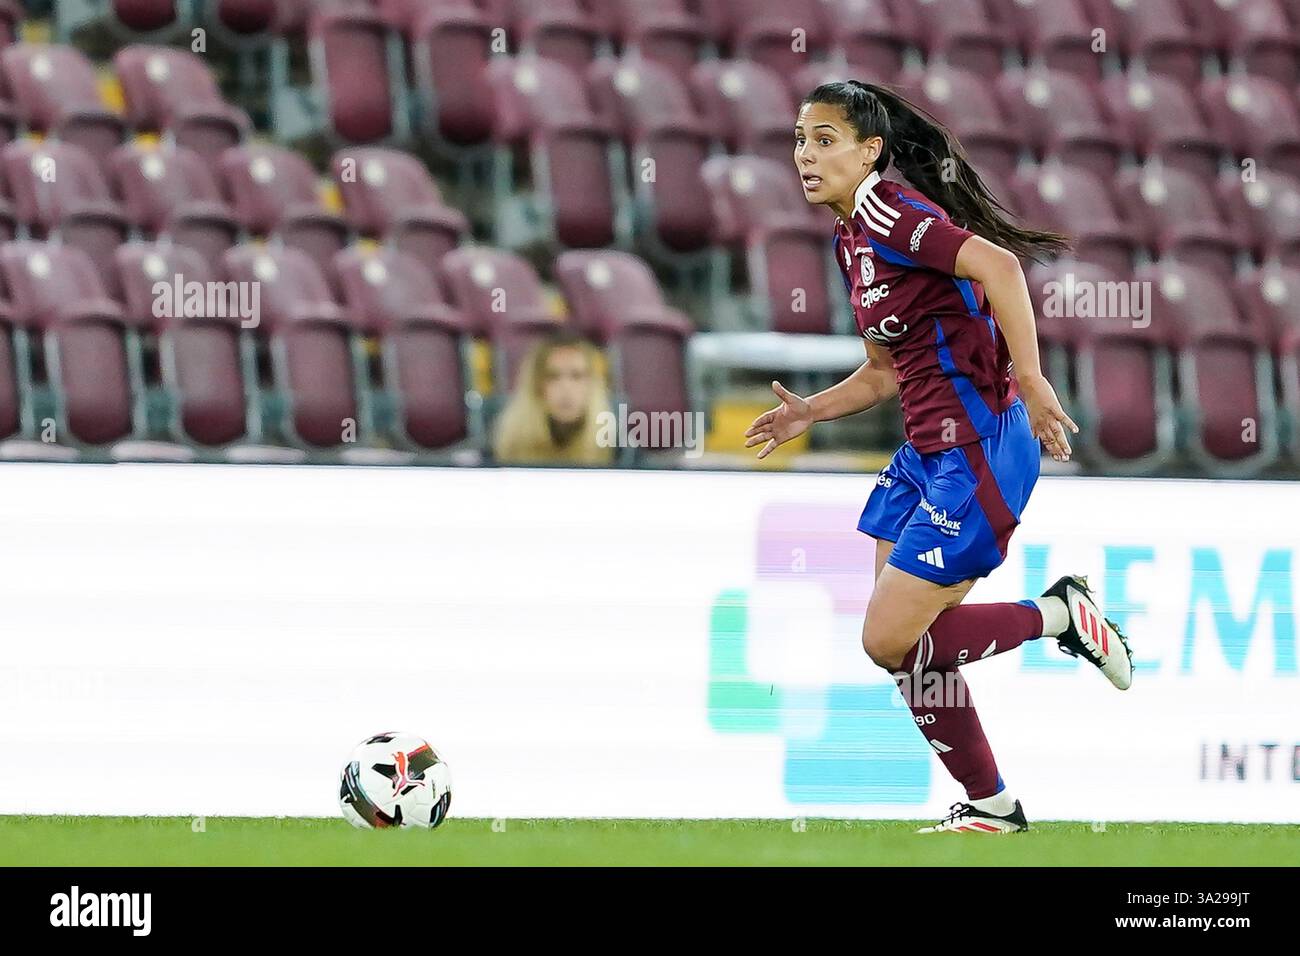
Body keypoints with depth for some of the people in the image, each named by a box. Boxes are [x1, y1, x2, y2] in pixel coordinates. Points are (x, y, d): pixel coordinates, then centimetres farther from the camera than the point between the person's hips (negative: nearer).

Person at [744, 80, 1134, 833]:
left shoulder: (888, 212, -15)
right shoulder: (852, 240, 15)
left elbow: (997, 265, -29)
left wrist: (1031, 385, -31)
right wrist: (809, 413, 12)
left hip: (978, 452, -10)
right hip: (927, 454, 10)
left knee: (889, 640, -10)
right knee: (903, 639, 10)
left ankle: (1060, 617, 6)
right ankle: (990, 806, 22)